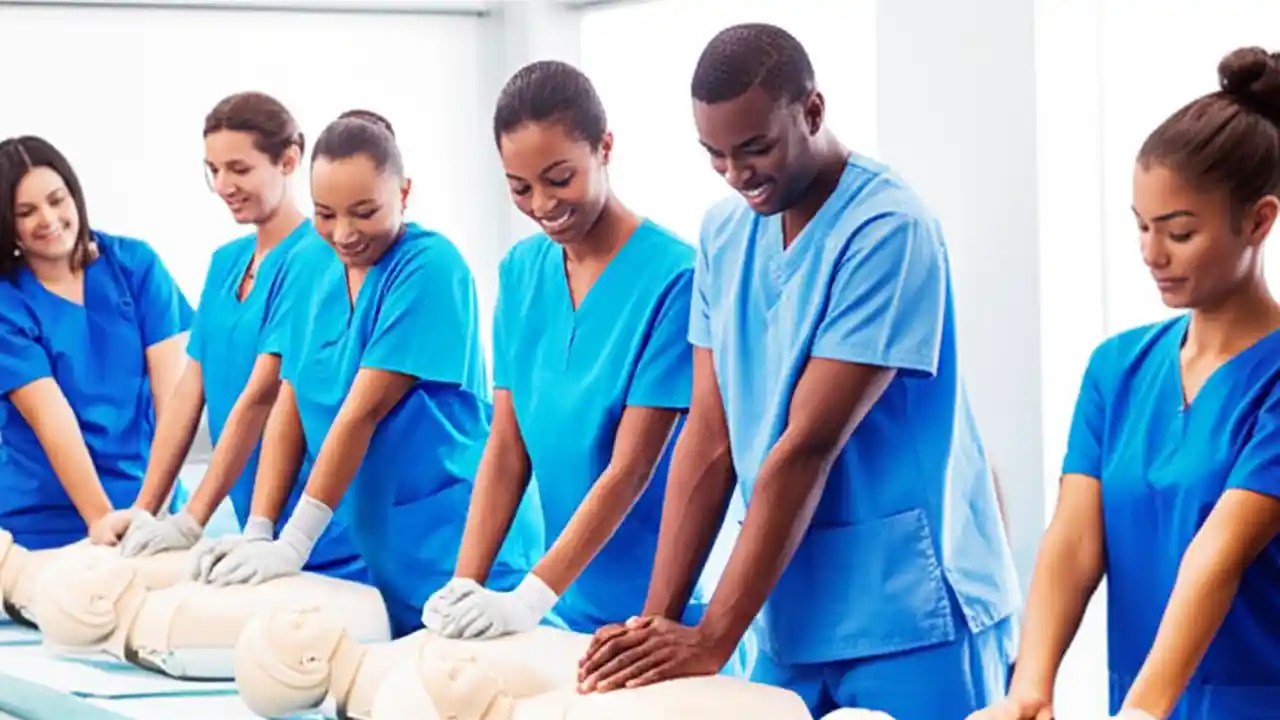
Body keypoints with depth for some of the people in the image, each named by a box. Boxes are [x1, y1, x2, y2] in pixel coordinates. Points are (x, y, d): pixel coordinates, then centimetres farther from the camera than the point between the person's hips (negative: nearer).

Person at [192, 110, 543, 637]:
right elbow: (290, 407, 5)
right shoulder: (308, 266, 7)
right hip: (378, 555, 6)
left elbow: (363, 411, -18)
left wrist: (293, 545, -20)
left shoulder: (429, 268, -15)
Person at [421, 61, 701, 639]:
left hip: (650, 607, -5)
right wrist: (465, 585, -7)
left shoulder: (672, 276, -14)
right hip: (565, 608, 5)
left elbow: (630, 468, -17)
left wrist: (530, 597, -21)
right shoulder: (520, 271, 5)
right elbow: (507, 447, 4)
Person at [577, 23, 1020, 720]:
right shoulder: (724, 231, 5)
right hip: (791, 617, 6)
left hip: (912, 615, -6)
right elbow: (710, 436, 3)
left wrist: (712, 641, -20)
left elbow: (808, 446, -19)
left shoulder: (887, 230, -16)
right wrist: (657, 619, -5)